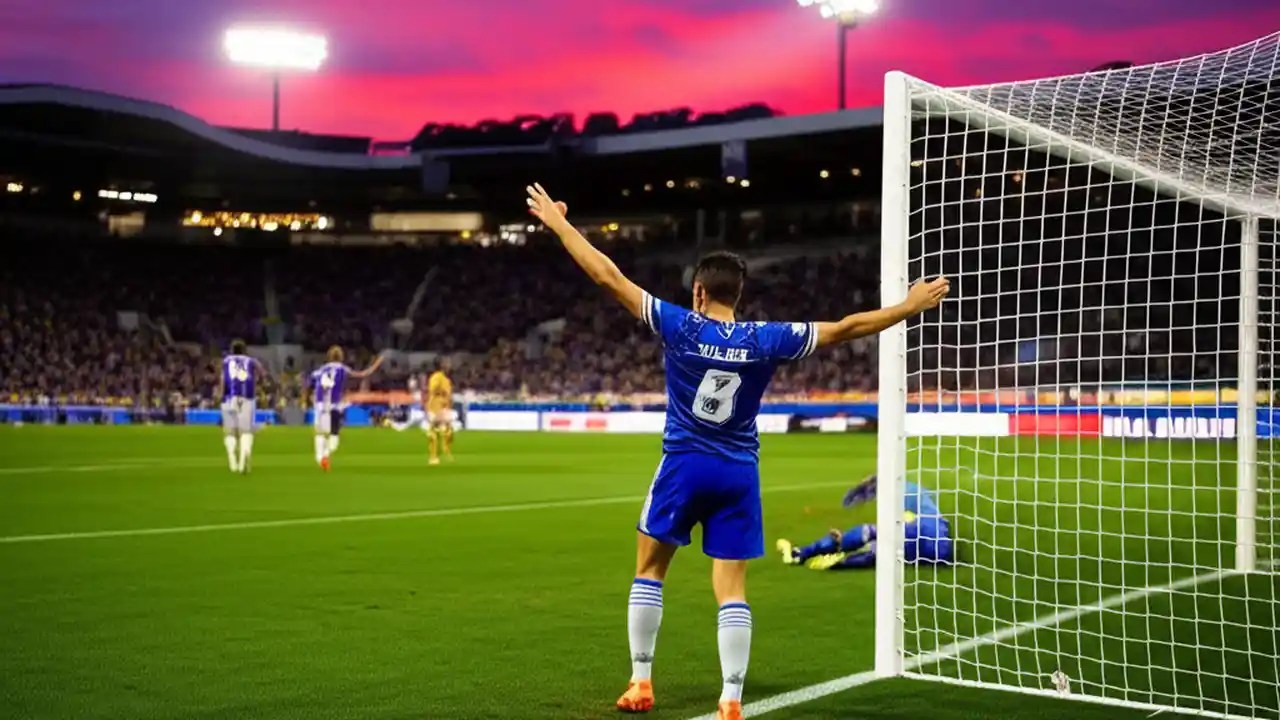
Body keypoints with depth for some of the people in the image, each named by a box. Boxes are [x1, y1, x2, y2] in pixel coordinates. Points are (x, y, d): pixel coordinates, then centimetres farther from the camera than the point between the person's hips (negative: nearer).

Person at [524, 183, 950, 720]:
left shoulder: (680, 327, -9)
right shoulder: (765, 340, -5)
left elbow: (608, 277, -9)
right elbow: (844, 328, -1)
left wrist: (558, 223, -1)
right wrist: (909, 307, 10)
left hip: (683, 467, -1)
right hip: (738, 474, 1)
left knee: (649, 574, 15)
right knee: (732, 592, 3)